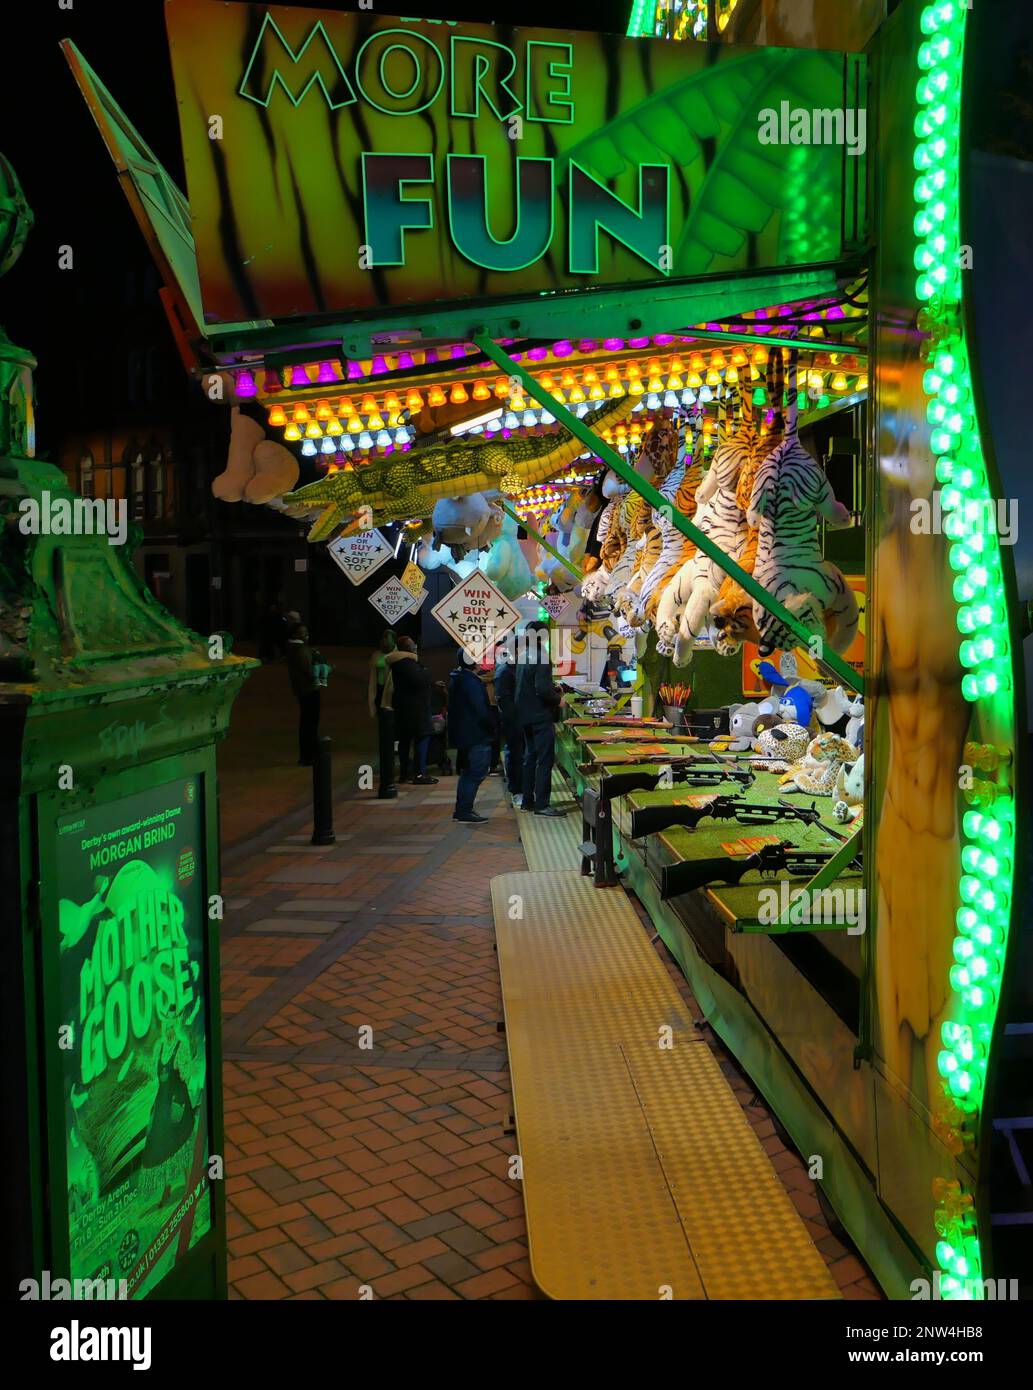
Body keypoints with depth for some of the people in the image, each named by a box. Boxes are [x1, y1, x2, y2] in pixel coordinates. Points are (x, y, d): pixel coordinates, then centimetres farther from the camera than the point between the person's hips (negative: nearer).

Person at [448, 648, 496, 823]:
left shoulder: (457, 679, 13)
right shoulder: (471, 681, -19)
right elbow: (481, 710, -22)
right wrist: (493, 725, -6)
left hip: (464, 734, 10)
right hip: (476, 736, -10)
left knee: (468, 772, 18)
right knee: (477, 773, -6)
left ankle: (461, 810, 22)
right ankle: (465, 812, -6)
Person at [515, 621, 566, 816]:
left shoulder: (524, 656, 10)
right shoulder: (540, 656, -18)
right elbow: (542, 689, -25)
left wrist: (554, 690, 17)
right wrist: (558, 699, -9)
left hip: (526, 715, 9)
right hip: (541, 716, -9)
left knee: (530, 757, 17)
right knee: (545, 760, -5)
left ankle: (527, 800, 23)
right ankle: (541, 804, -5)